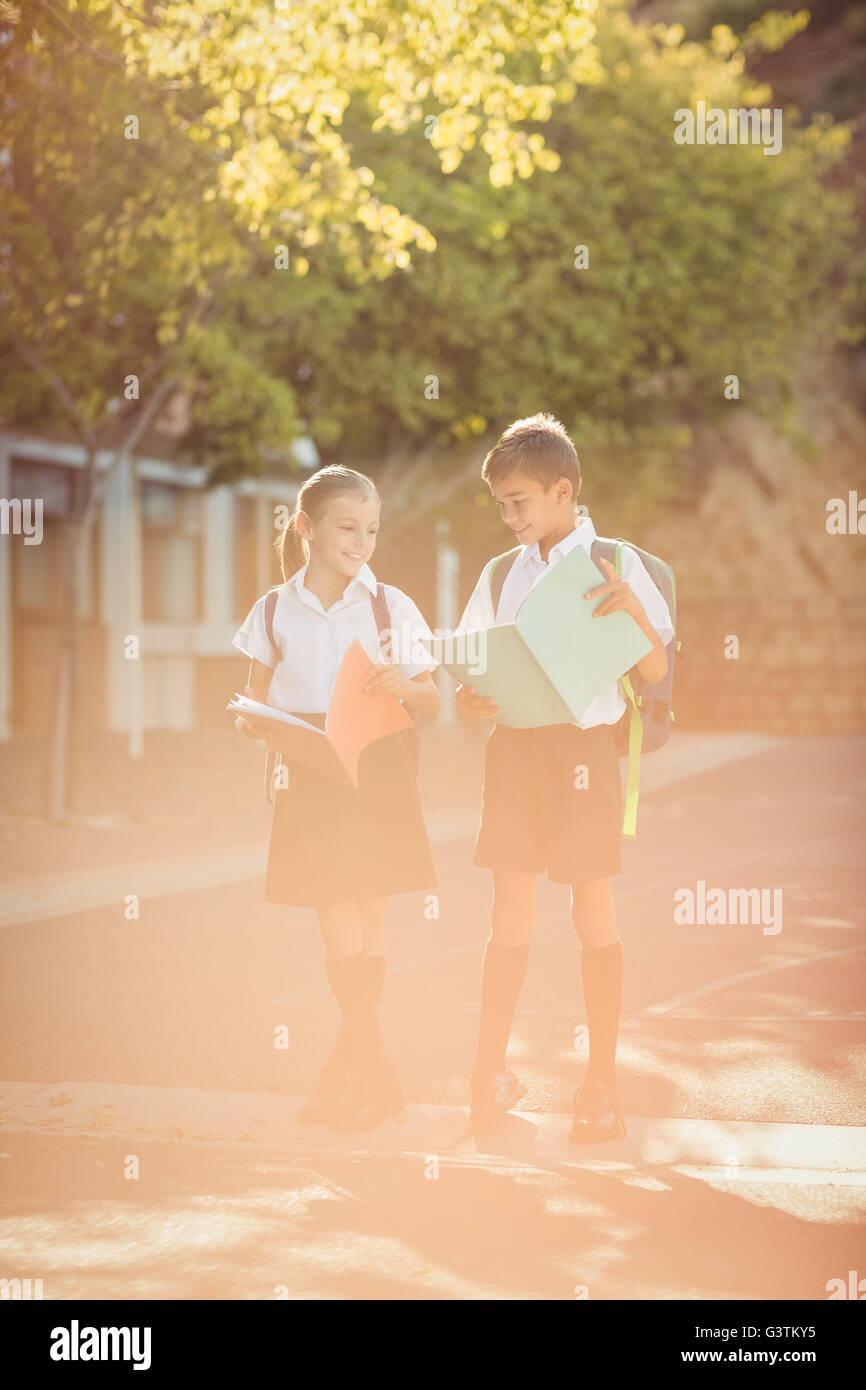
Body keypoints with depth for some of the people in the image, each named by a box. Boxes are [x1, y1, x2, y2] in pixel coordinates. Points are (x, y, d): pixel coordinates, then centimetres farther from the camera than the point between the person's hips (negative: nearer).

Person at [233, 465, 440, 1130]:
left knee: (366, 917, 2)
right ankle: (374, 1070, 6)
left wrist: (402, 684, -17)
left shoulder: (390, 606, 1)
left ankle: (347, 1068, 14)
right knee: (339, 921, -3)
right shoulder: (273, 613, 4)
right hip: (309, 772, 1)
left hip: (377, 770, 0)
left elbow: (433, 701, 3)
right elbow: (258, 707, 9)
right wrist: (253, 723, -14)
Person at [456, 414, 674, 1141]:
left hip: (583, 744, -3)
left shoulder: (615, 564, -2)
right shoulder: (501, 574, 10)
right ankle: (491, 1073, 10)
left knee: (594, 911, 2)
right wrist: (467, 698, -8)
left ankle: (602, 1081, 10)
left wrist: (631, 608, -22)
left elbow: (656, 670, -5)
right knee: (511, 910, 5)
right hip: (514, 745, 4)